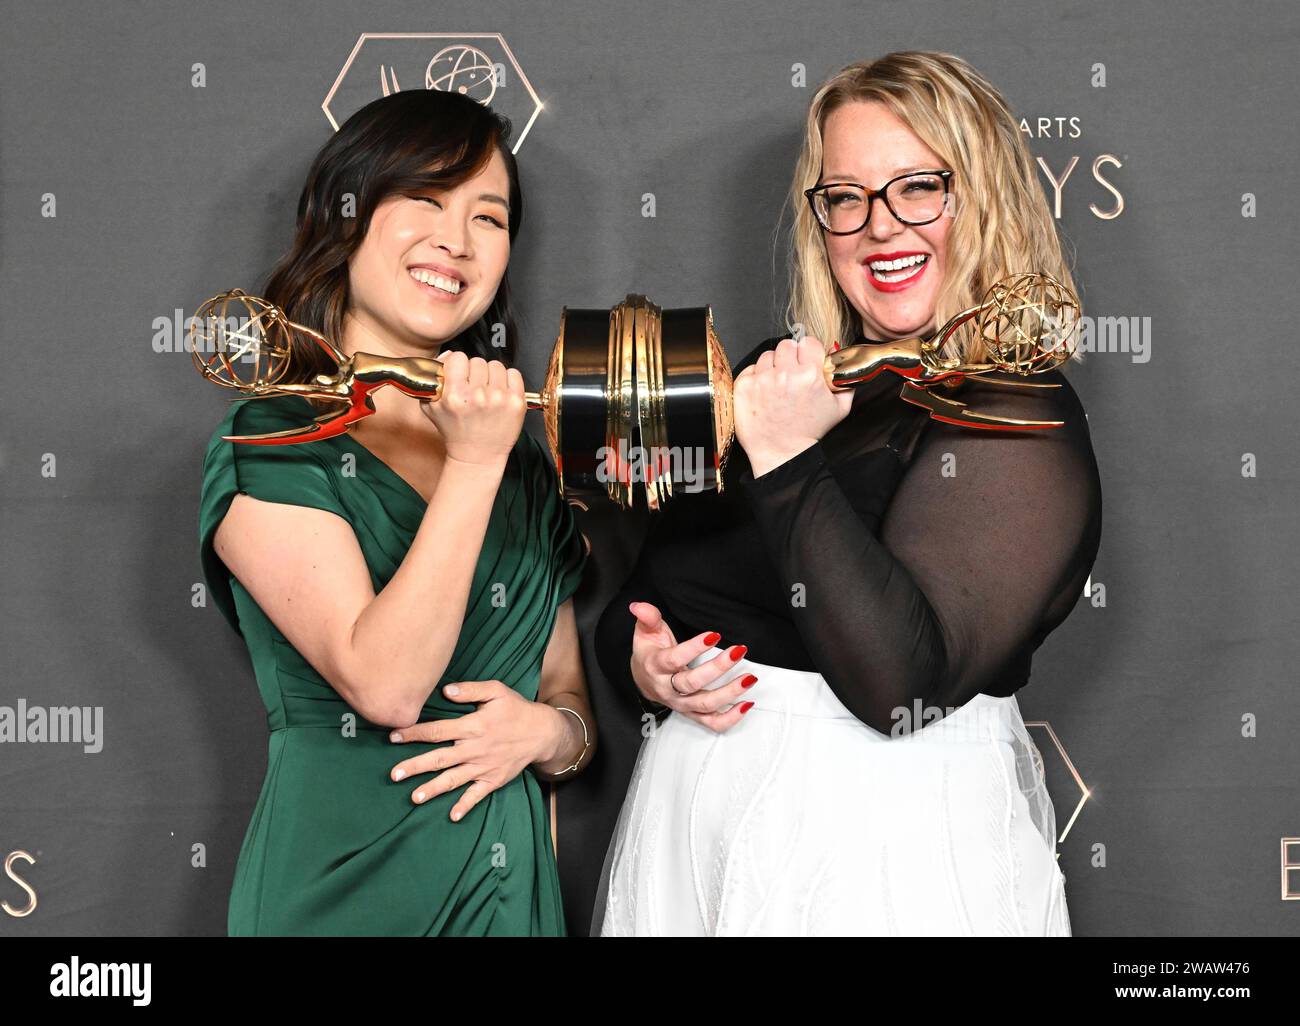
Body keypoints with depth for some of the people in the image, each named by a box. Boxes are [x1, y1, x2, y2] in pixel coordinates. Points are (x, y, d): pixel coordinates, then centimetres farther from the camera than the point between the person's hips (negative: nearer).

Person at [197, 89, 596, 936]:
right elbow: (383, 684, -18)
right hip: (342, 887, -4)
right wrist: (473, 466, -20)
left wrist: (545, 730, -8)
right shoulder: (270, 445, -7)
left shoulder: (523, 460, 9)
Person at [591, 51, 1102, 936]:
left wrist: (785, 460, -25)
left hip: (881, 839, -5)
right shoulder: (786, 378, 5)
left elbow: (901, 684, -25)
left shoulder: (1015, 416, -13)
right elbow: (644, 591, 12)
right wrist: (643, 659, -10)